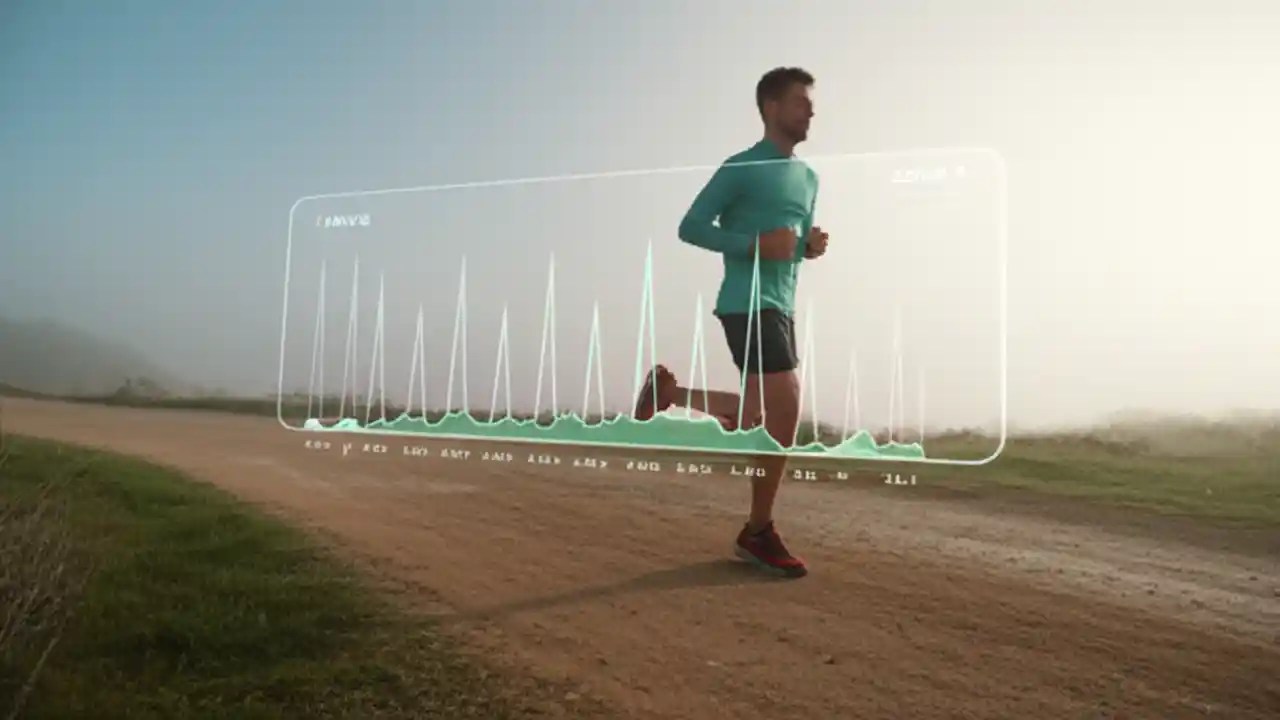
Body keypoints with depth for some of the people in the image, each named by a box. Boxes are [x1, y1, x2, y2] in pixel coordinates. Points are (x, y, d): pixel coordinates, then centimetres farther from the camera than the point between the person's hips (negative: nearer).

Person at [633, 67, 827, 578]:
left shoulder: (808, 178, 19)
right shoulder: (740, 168, -6)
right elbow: (690, 228, -8)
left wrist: (811, 246, 1)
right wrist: (756, 243, -19)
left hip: (782, 307, 9)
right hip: (748, 305, -9)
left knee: (763, 416, 13)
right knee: (784, 411, -12)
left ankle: (668, 392, 29)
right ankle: (759, 532, 3)